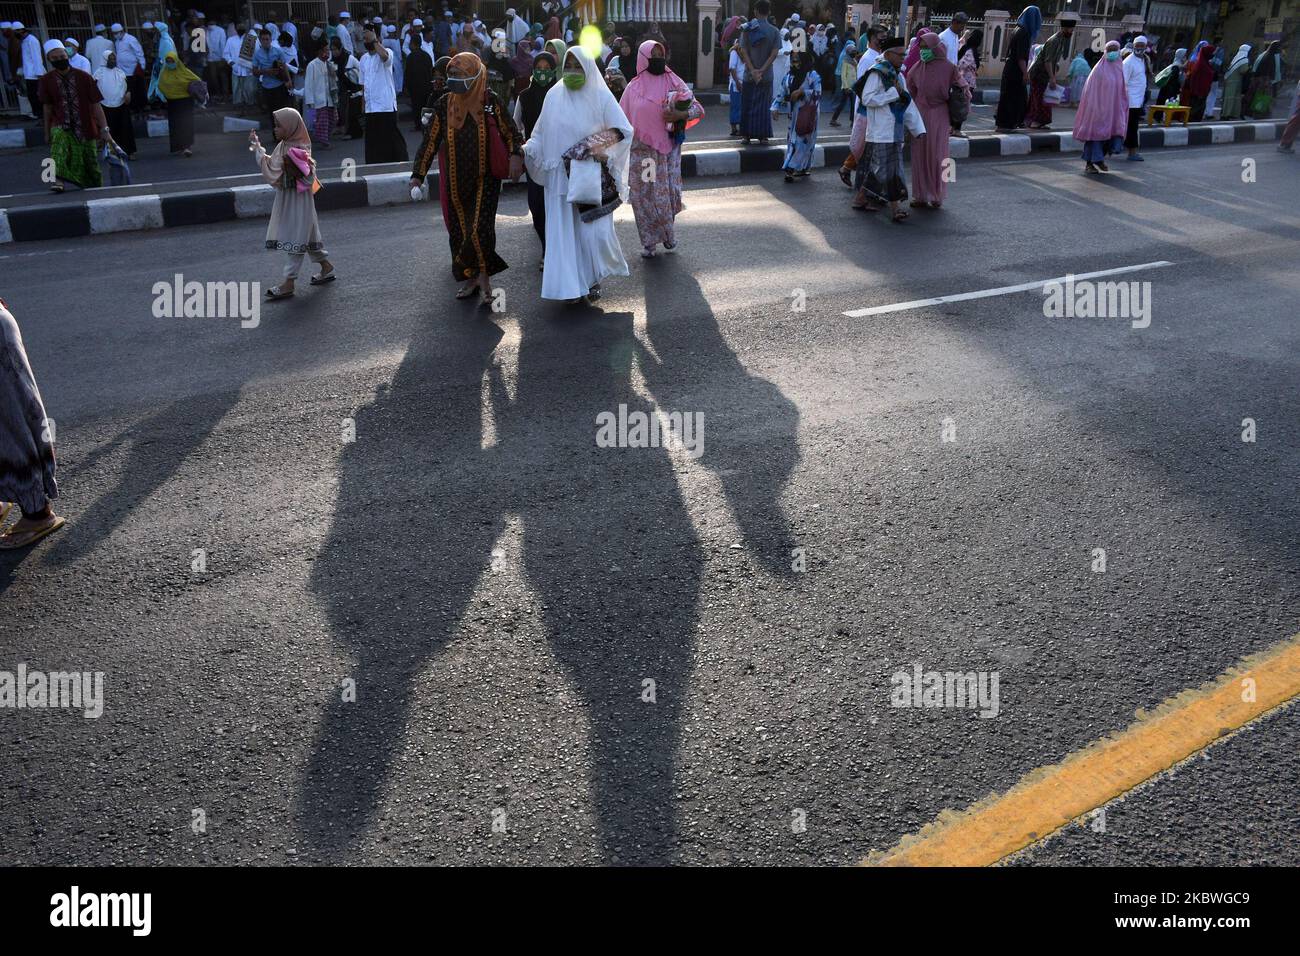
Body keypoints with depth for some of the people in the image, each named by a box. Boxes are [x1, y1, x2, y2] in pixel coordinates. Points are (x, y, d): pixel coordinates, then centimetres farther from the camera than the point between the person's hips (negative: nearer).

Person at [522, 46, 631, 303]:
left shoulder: (600, 95, -1)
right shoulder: (554, 96, 7)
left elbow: (625, 130, -5)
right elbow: (541, 133, 11)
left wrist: (602, 144, -18)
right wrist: (525, 149, -6)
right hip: (560, 175, 3)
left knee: (595, 230, -7)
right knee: (564, 231, 2)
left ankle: (594, 278, 16)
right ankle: (573, 284, 12)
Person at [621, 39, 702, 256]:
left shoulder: (673, 82, 4)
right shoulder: (633, 88, 4)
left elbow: (698, 109, 1)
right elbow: (623, 122, 8)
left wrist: (680, 115, -18)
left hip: (667, 150, 0)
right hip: (641, 152, 0)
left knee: (667, 193, -3)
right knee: (643, 195, 1)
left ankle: (668, 234, 21)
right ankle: (649, 242, 14)